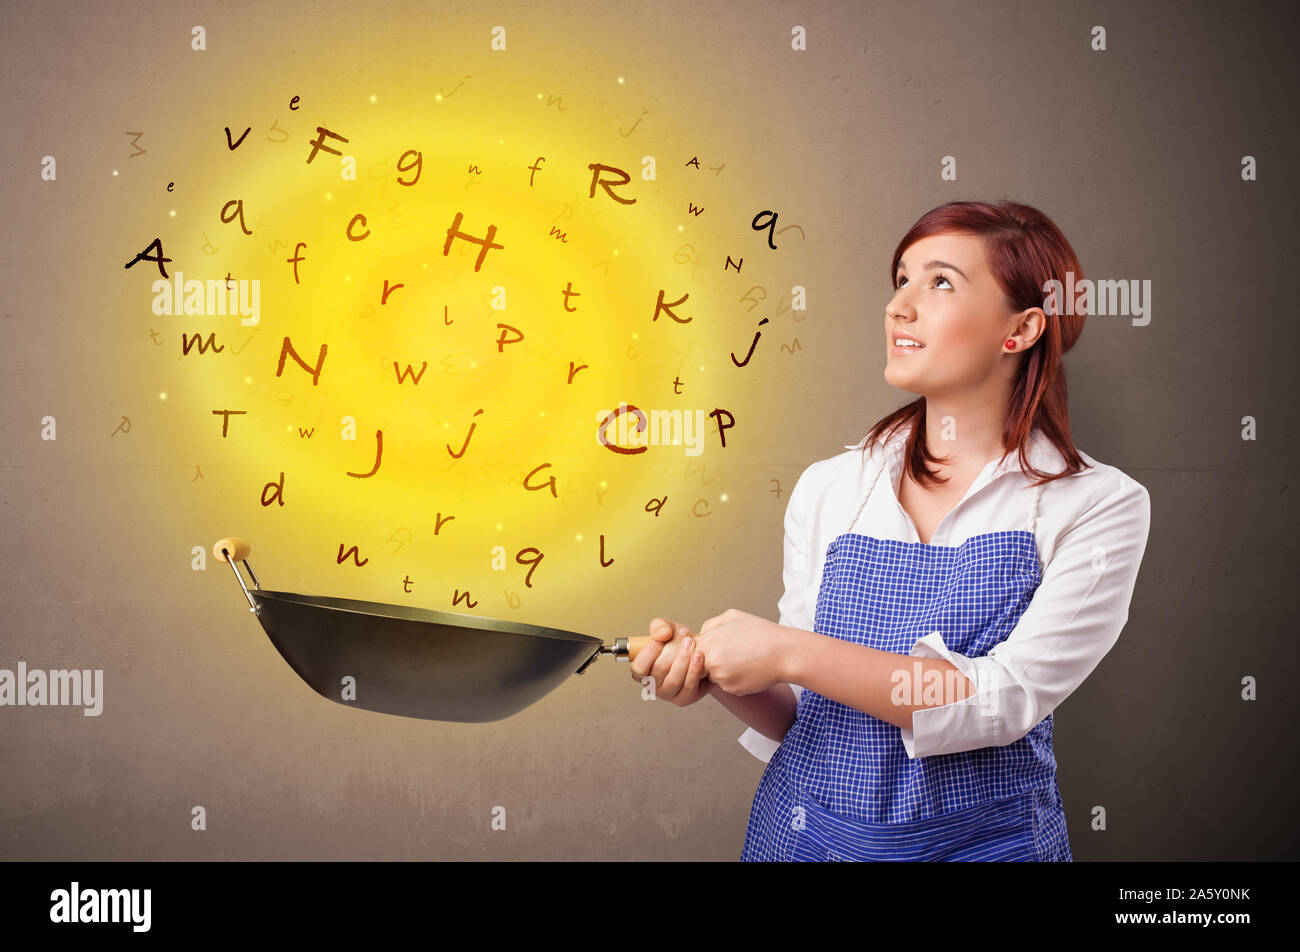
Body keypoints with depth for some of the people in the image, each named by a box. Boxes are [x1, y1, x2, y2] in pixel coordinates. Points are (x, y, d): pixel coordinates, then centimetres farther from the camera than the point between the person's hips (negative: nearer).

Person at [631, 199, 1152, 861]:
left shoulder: (1099, 505, -10)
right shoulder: (828, 489, -2)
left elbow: (1007, 701, -21)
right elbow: (801, 715, 3)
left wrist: (789, 651, -23)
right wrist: (717, 673, -15)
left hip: (981, 838, -2)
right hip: (805, 830, 3)